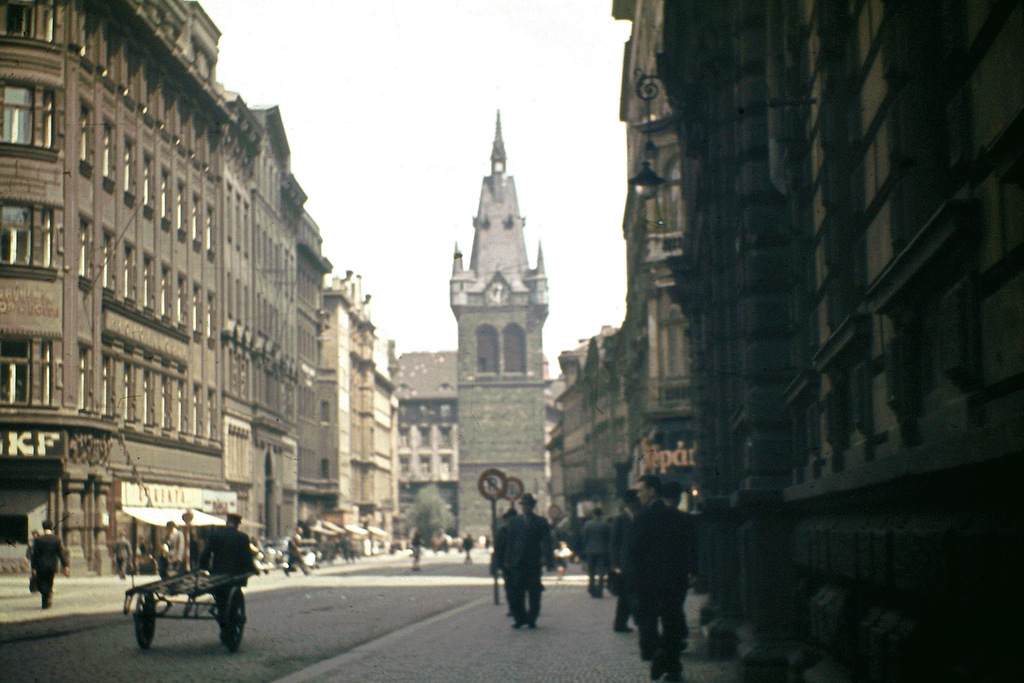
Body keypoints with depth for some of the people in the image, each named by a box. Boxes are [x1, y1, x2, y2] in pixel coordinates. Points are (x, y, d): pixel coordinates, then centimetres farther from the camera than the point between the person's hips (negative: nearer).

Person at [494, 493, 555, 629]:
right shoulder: (515, 521, 11)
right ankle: (520, 618, 10)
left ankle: (532, 619, 11)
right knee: (516, 592, -1)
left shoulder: (540, 522, 4)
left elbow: (546, 540, -2)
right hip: (517, 562, 2)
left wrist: (545, 556, -18)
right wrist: (507, 560, 6)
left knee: (534, 592, 2)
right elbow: (510, 541, 12)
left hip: (533, 562, -2)